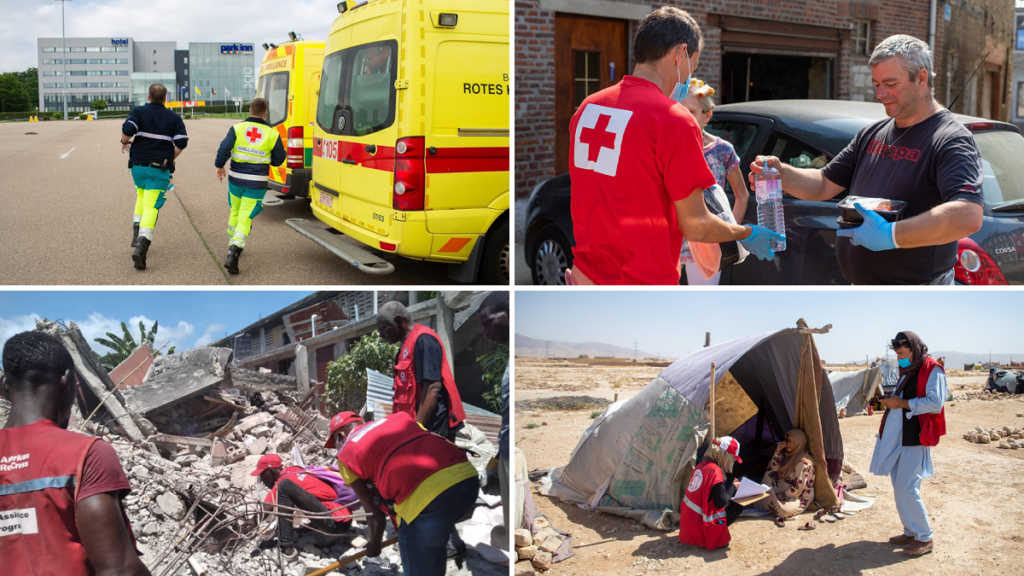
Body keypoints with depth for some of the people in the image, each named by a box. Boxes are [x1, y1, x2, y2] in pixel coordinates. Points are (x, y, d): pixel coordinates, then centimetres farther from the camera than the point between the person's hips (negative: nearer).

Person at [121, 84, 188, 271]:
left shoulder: (138, 112, 1)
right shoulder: (174, 118, 4)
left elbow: (127, 130, -16)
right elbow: (182, 142, -6)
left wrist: (124, 143, 5)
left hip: (138, 165, 2)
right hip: (160, 169, -2)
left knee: (142, 196, 29)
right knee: (151, 206, -9)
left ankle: (136, 232, 21)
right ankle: (142, 244, -26)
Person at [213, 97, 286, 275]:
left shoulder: (237, 128, -4)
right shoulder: (272, 134, -4)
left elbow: (224, 148, -13)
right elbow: (278, 160, 1)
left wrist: (219, 166, 2)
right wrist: (283, 152, 22)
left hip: (236, 179, 2)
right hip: (256, 183, -2)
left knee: (235, 211, 25)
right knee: (245, 218, -1)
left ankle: (233, 245, 41)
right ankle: (233, 253, -19)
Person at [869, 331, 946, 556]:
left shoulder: (932, 370, -10)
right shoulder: (906, 371, 16)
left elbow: (935, 403, -20)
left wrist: (902, 403, -16)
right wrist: (891, 401, 10)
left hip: (915, 438, -9)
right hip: (898, 436, 9)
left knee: (907, 488, -9)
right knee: (899, 486, 12)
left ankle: (925, 538, 4)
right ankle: (911, 532, 23)